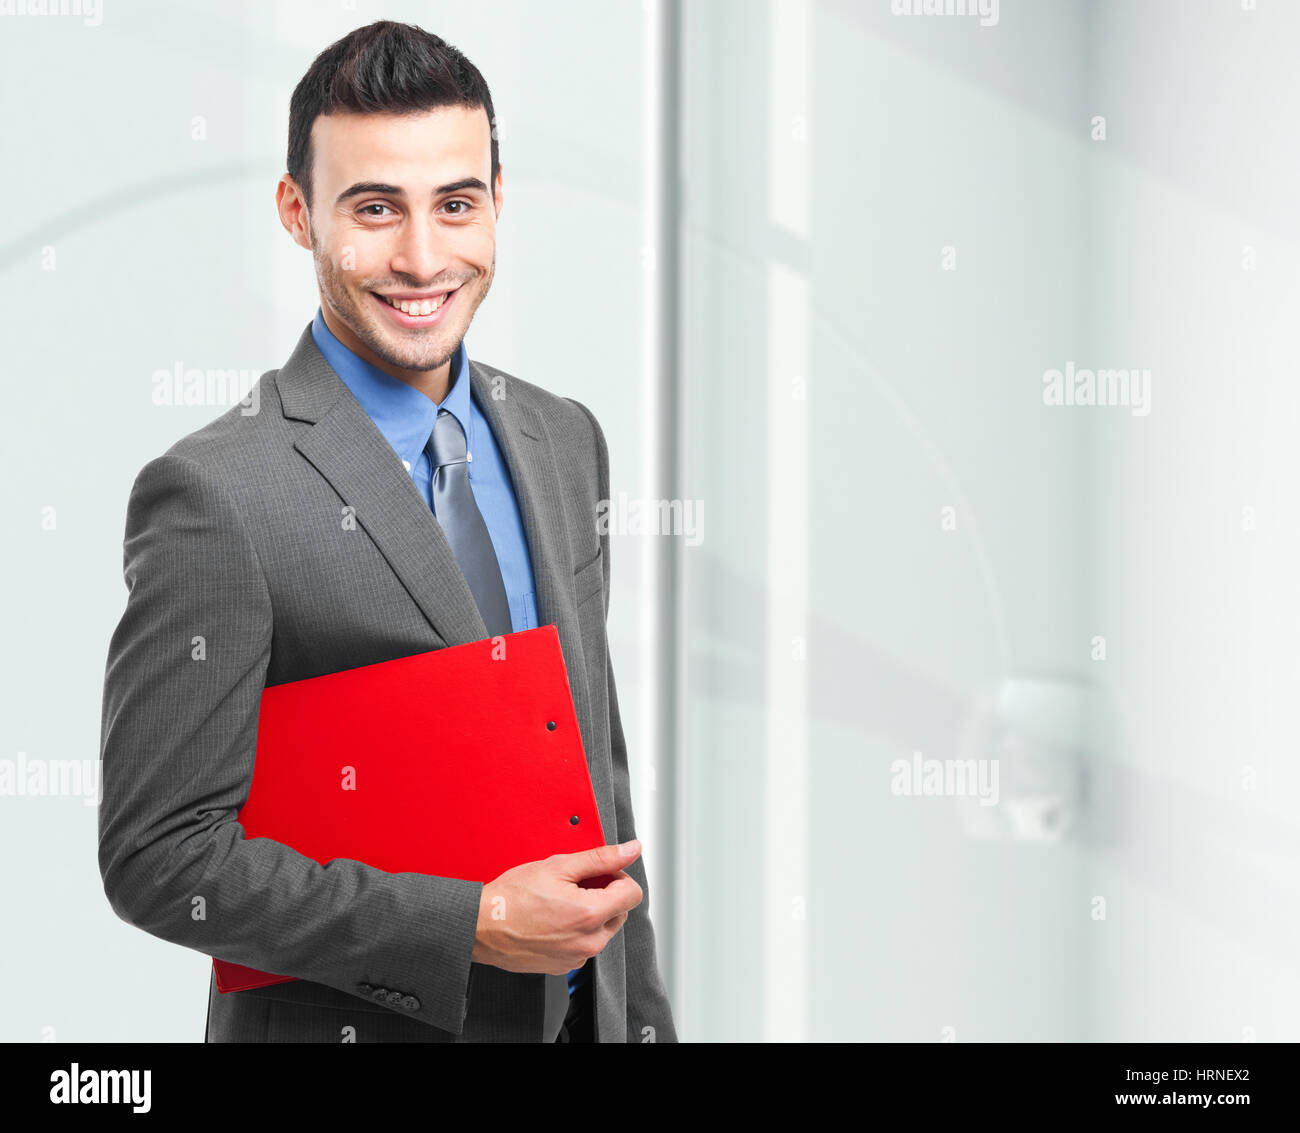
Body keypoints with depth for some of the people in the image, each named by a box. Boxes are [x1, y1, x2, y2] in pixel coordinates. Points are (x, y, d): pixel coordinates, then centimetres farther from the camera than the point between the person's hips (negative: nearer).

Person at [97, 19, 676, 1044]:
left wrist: (643, 1018, 8)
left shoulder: (564, 439, 4)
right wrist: (471, 925, -22)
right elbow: (161, 858, -18)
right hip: (349, 1025, -6)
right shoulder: (215, 496, -18)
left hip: (575, 1016, 6)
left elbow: (598, 755, 11)